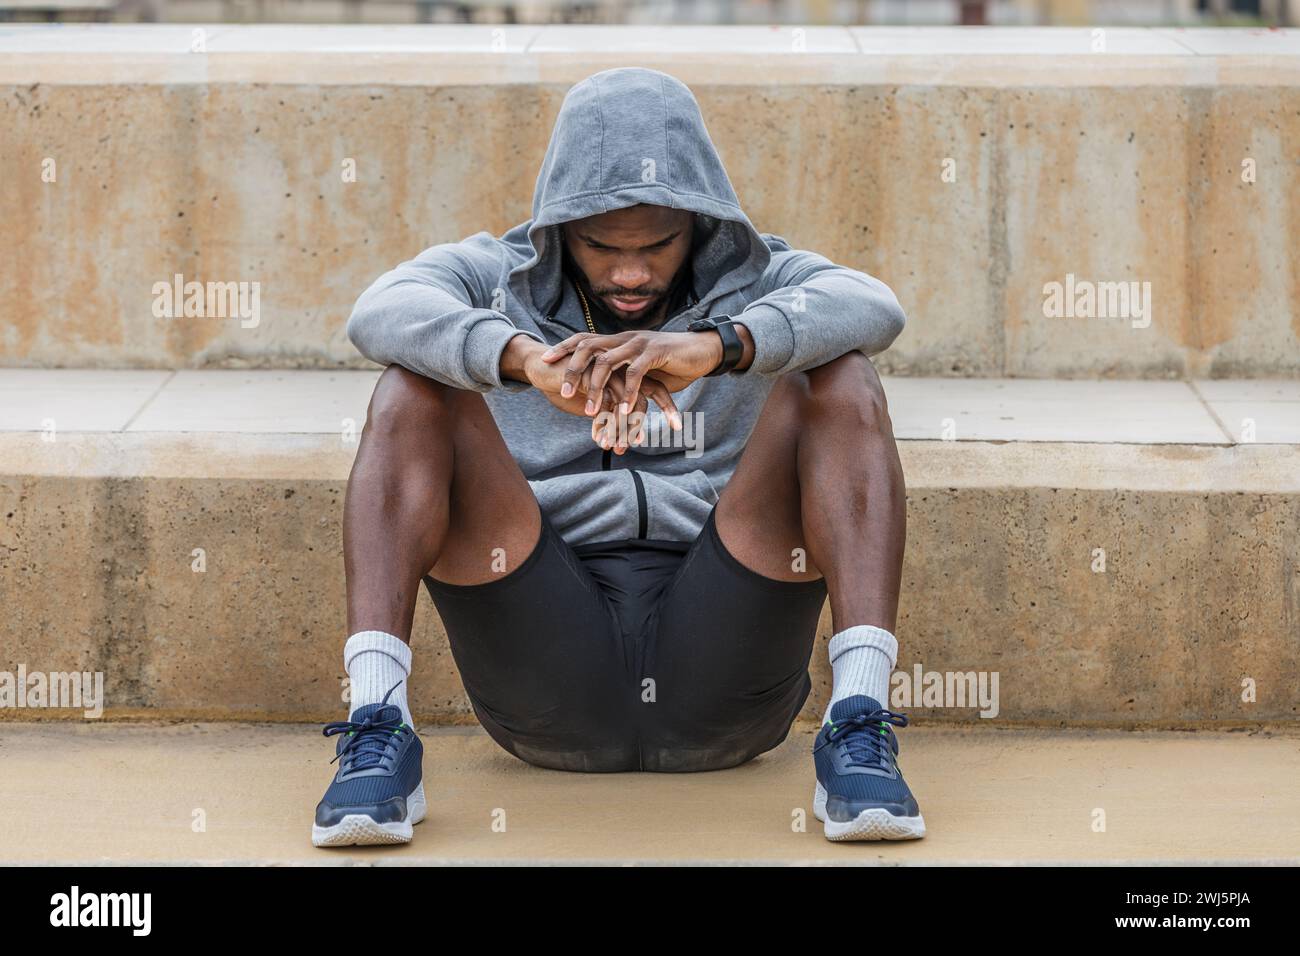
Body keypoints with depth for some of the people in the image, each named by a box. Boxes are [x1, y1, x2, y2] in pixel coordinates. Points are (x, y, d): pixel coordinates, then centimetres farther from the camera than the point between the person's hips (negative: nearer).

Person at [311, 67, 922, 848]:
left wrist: (714, 346, -32)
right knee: (416, 387, -14)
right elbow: (383, 313, -11)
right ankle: (378, 736, -27)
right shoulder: (495, 279, 14)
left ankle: (860, 731, -29)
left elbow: (871, 307, -11)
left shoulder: (759, 286, 14)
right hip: (548, 678, 0)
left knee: (839, 377, -15)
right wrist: (526, 360, -33)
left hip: (719, 680, 0)